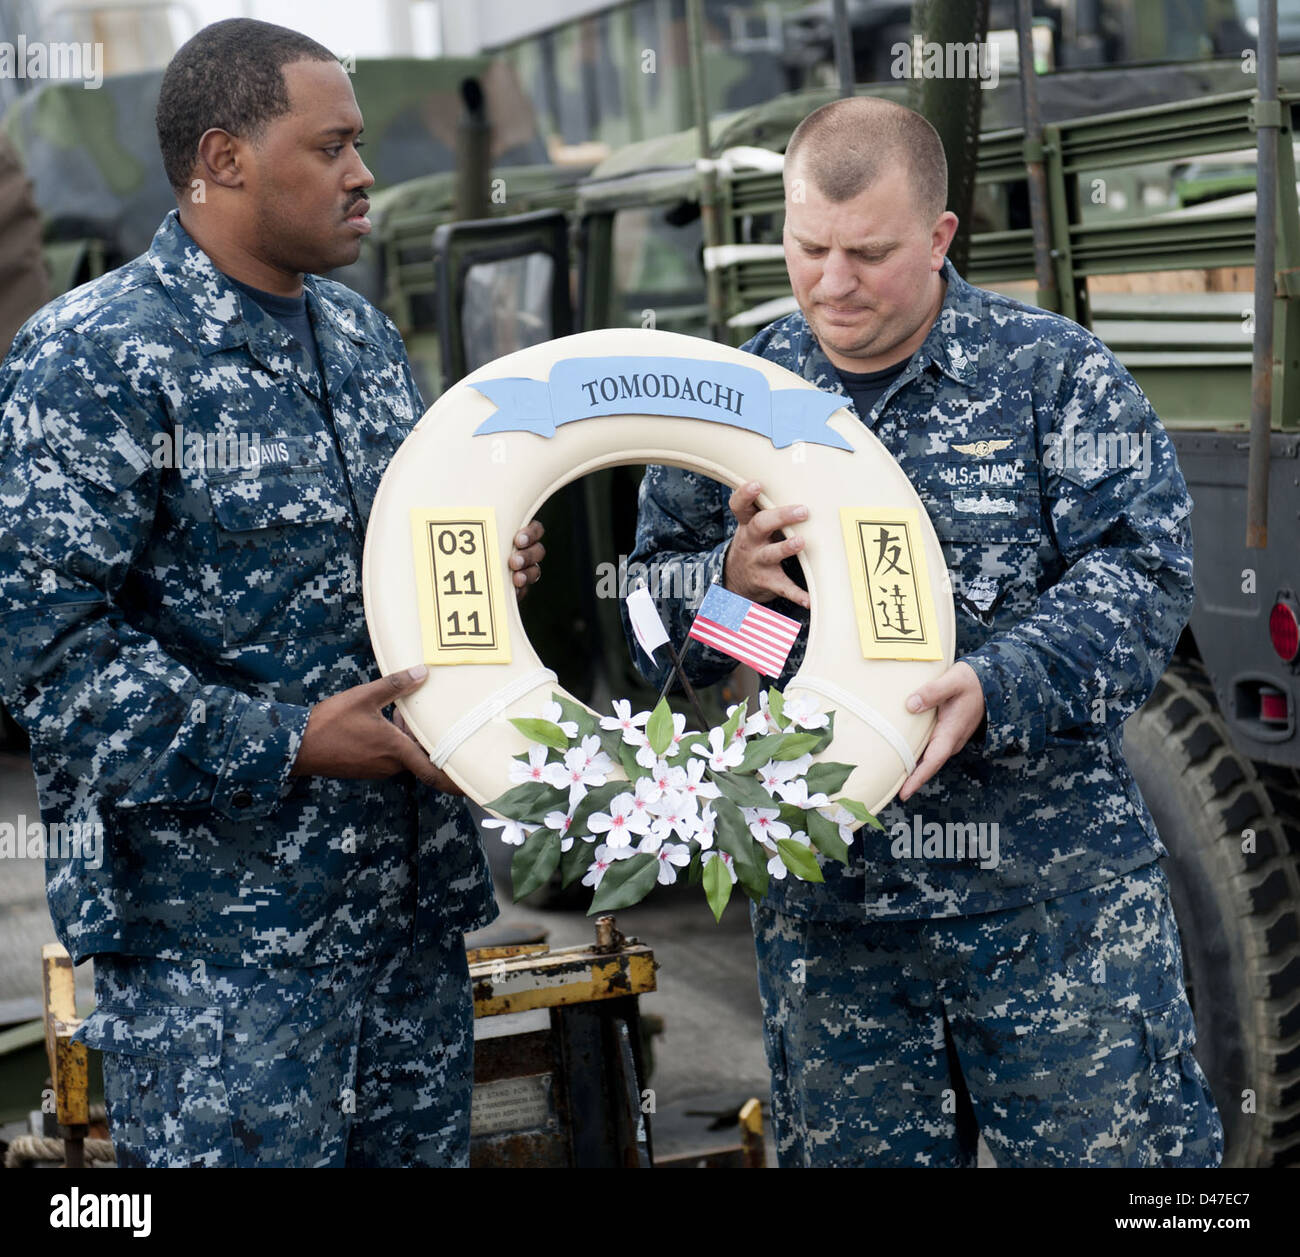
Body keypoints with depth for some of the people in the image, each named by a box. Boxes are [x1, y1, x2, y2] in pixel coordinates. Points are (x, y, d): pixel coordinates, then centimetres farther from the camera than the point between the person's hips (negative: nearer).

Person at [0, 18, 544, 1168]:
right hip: (220, 934, -7)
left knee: (427, 1147, 16)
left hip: (414, 901, 8)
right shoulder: (95, 359, -11)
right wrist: (285, 745, -21)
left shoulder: (366, 340, 14)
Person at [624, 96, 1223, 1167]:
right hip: (825, 903, 3)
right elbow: (651, 617, 10)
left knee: (1120, 1142, 4)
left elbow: (1142, 572, -11)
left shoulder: (1052, 372, -3)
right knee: (856, 1150, 14)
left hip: (1055, 893, -2)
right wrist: (729, 581, -14)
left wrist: (997, 689, -27)